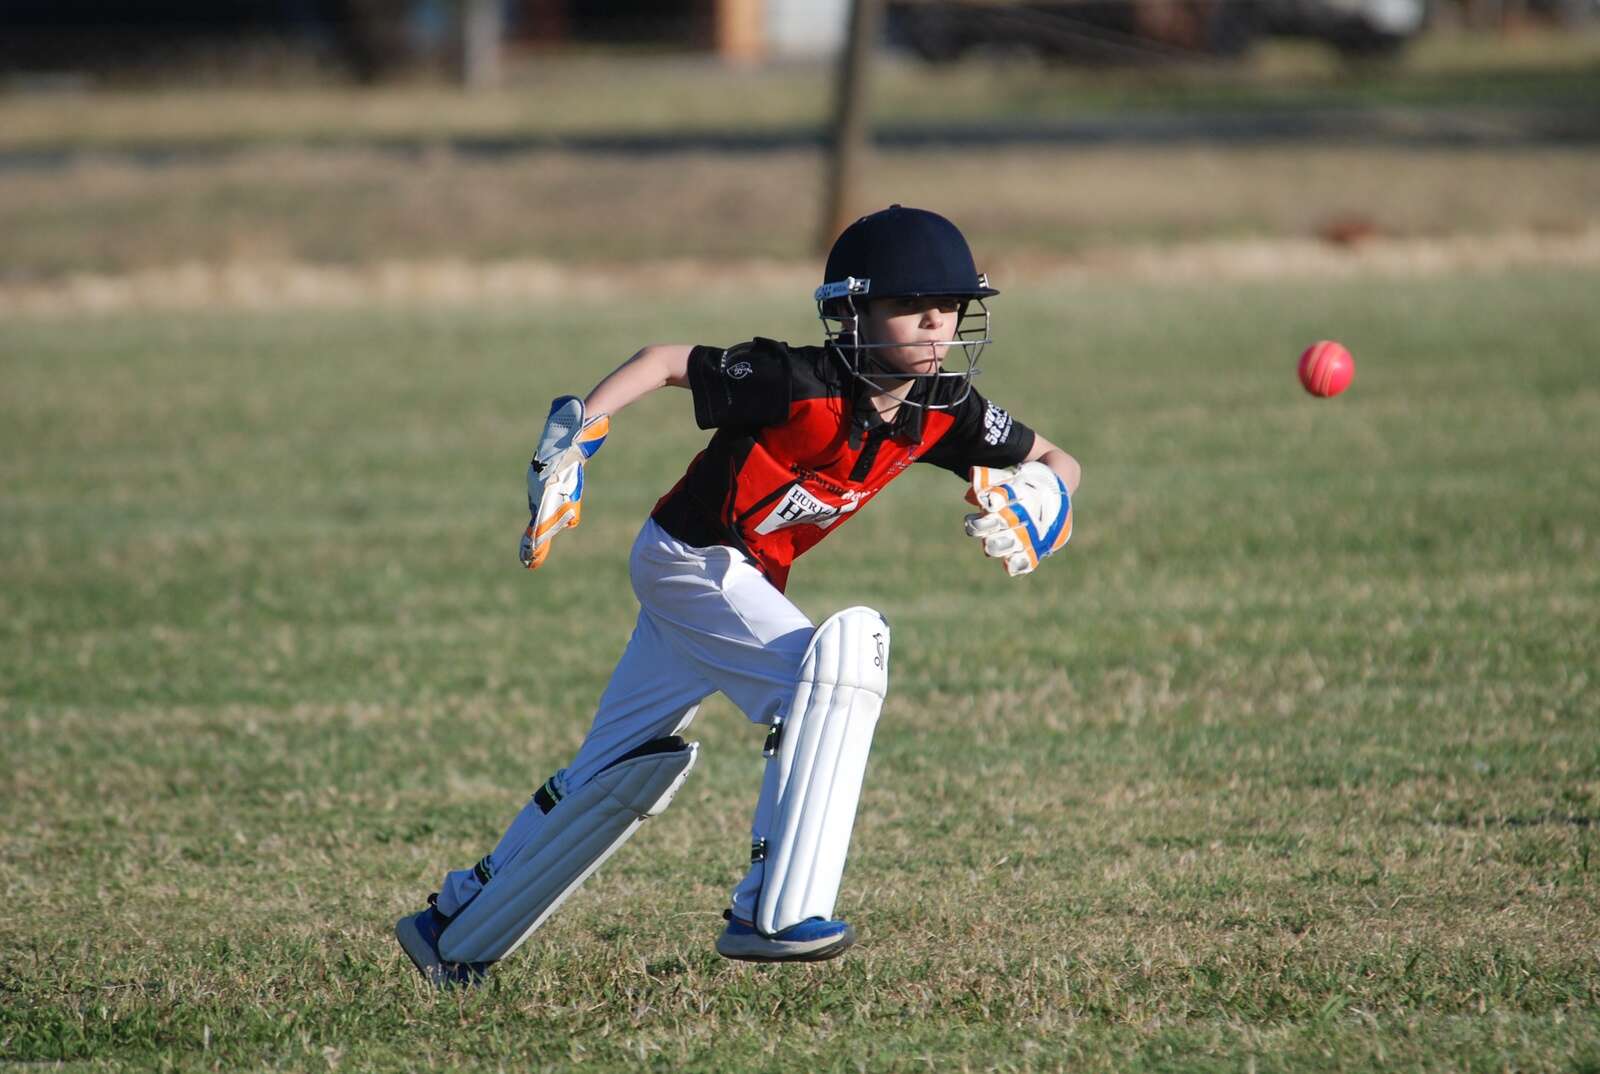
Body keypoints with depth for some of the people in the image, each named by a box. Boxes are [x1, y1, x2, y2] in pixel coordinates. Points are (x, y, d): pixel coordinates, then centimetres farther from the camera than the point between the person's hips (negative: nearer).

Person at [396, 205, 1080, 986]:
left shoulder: (944, 411, -7)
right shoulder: (800, 385, -26)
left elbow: (1055, 462, 4)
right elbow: (664, 362, -19)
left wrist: (1034, 501, -18)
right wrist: (574, 438, -28)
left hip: (746, 581, 8)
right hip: (690, 562, -8)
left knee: (624, 770, 17)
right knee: (842, 655, -28)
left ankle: (457, 928, 32)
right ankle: (773, 913, -27)